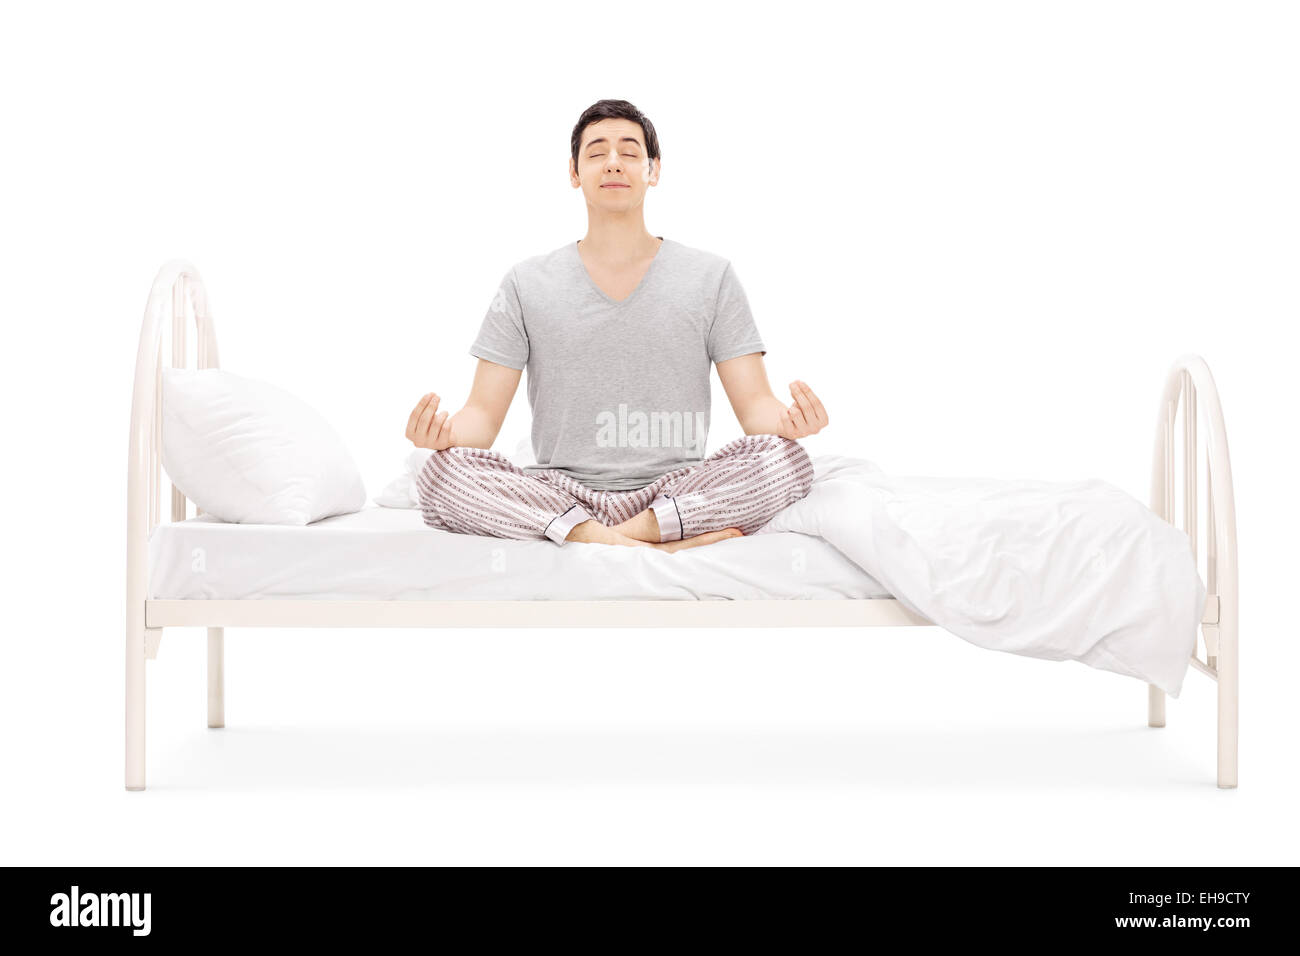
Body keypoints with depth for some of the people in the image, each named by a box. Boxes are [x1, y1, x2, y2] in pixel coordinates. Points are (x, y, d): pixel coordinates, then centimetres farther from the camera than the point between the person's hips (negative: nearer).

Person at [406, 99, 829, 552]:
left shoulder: (711, 278, 9)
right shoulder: (527, 284, 9)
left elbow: (754, 404, 3)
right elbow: (484, 413, 5)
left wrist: (789, 419, -22)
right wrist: (443, 430, -20)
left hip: (676, 492, 0)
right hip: (558, 496, 1)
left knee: (786, 458, -29)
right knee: (442, 472, -29)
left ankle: (614, 537, -24)